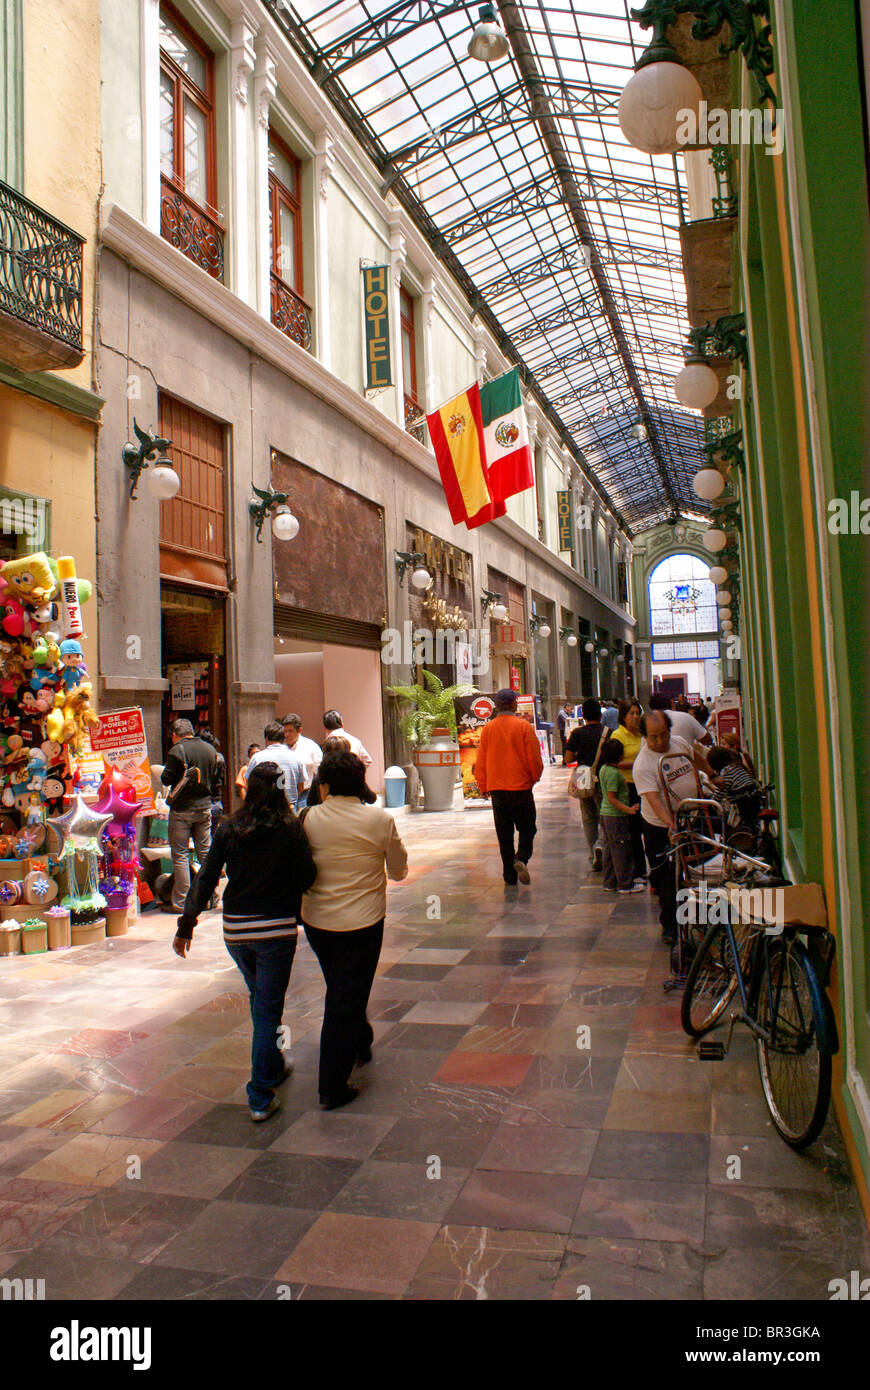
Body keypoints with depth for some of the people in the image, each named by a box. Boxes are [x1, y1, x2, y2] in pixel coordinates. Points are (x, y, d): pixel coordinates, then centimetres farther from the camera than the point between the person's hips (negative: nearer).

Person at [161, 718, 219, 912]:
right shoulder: (210, 749, 6)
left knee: (180, 855, 1)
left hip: (182, 809, -5)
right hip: (205, 807, 5)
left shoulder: (177, 750, -12)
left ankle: (181, 902, 2)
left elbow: (166, 779, -11)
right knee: (206, 853, 11)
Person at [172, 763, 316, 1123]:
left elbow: (206, 879, -1)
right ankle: (260, 1098, 7)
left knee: (260, 998, 24)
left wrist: (187, 924, 3)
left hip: (235, 929, 4)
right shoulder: (290, 829, -10)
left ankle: (274, 1065, 42)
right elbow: (307, 878, -9)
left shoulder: (229, 828, -1)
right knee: (268, 1009, 4)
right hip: (276, 928, -4)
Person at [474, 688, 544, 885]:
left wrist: (483, 787, 17)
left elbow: (480, 762, 6)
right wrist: (535, 777, 12)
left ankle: (509, 875, 10)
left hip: (496, 789, 3)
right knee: (527, 829, 8)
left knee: (504, 834, 9)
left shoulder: (487, 729, 3)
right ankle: (521, 859, -16)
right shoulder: (523, 726, -7)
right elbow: (534, 759, -7)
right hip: (521, 787, -3)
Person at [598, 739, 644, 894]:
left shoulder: (603, 769, 8)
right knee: (622, 851, -1)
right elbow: (612, 798, -23)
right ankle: (625, 884, 6)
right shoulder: (614, 773, -20)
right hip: (616, 817, -10)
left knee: (609, 850, 15)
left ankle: (610, 882, 23)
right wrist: (628, 809, -27)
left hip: (605, 813, 10)